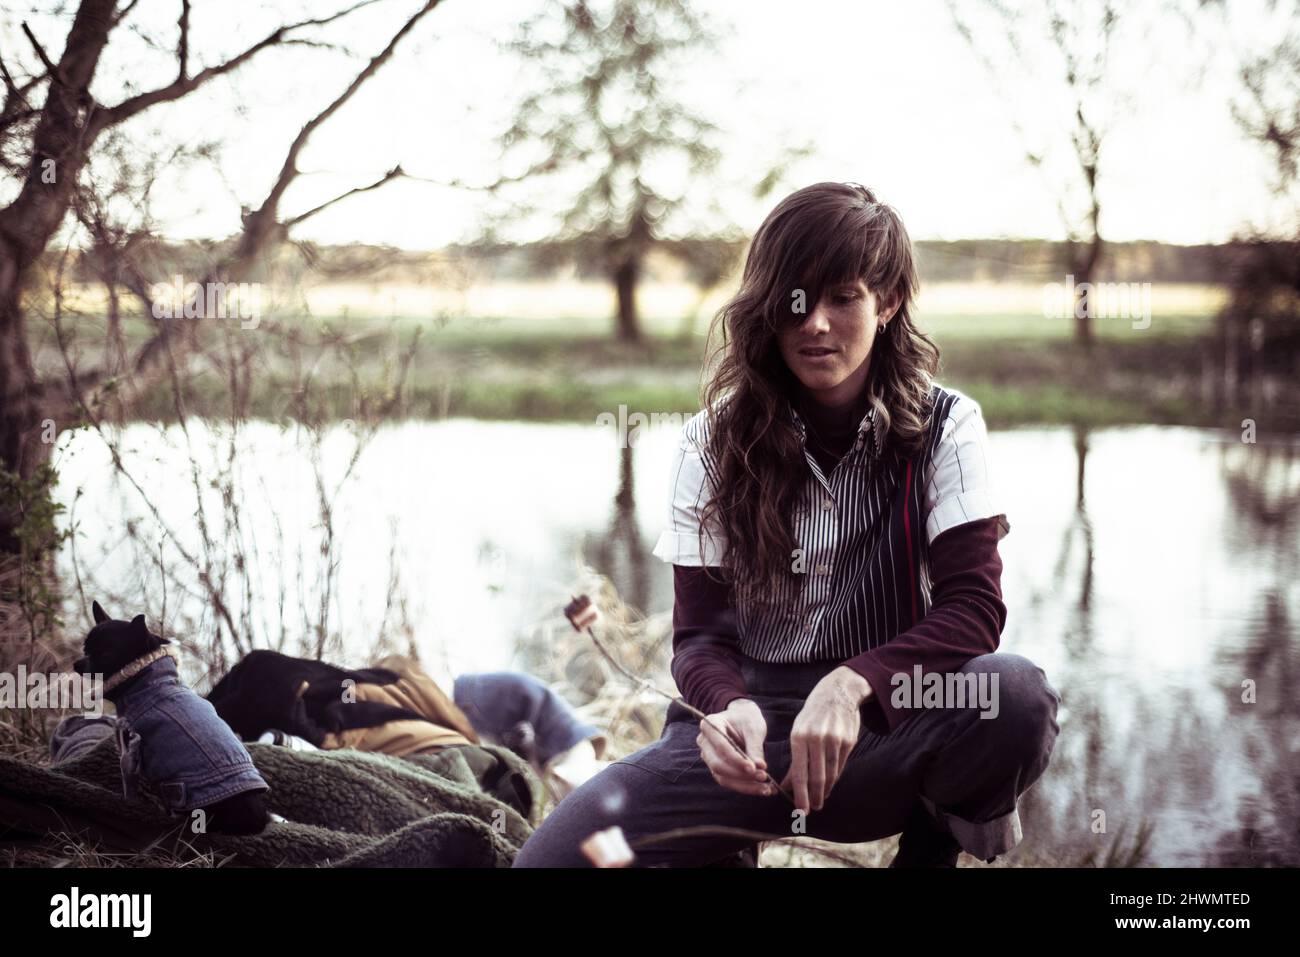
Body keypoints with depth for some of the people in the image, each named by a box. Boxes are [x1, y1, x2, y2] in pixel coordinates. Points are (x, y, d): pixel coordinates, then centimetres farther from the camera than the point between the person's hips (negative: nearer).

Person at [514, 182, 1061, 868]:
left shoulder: (944, 427, 0)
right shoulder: (716, 441, 2)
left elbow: (973, 607, -12)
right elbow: (700, 635, -2)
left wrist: (852, 684, -30)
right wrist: (729, 707, -26)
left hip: (884, 725, 0)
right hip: (751, 719, 0)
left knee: (1016, 698, -34)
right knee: (551, 856, -24)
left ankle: (937, 834, -3)